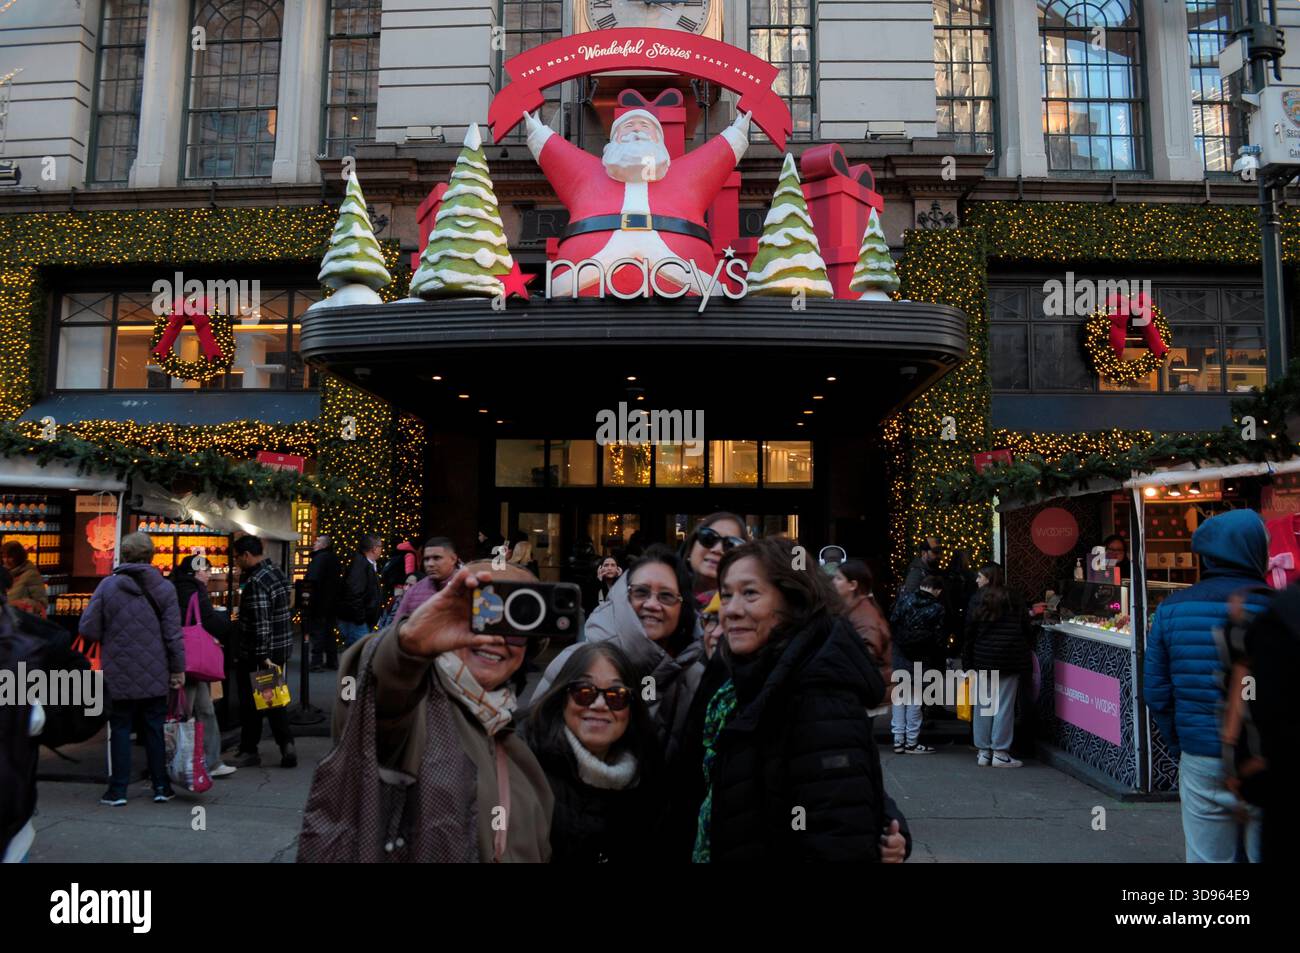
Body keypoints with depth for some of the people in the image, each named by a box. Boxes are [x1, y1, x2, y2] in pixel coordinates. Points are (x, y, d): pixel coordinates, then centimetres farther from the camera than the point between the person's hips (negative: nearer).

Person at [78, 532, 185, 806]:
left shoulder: (108, 585, -8)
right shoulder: (164, 588, -5)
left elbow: (88, 629, -8)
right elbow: (173, 634, -5)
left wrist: (110, 636, 13)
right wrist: (178, 669, 3)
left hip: (120, 673, -1)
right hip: (156, 675, 1)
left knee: (120, 728, 11)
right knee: (156, 728, 11)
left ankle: (118, 790, 15)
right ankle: (161, 787, 17)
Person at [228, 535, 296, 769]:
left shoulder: (256, 582, -20)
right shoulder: (275, 570, 8)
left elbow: (260, 624, -25)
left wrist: (262, 656, -25)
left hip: (255, 654, -9)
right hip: (282, 648, 9)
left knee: (251, 703, 6)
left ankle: (249, 751, 18)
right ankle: (286, 745, 3)